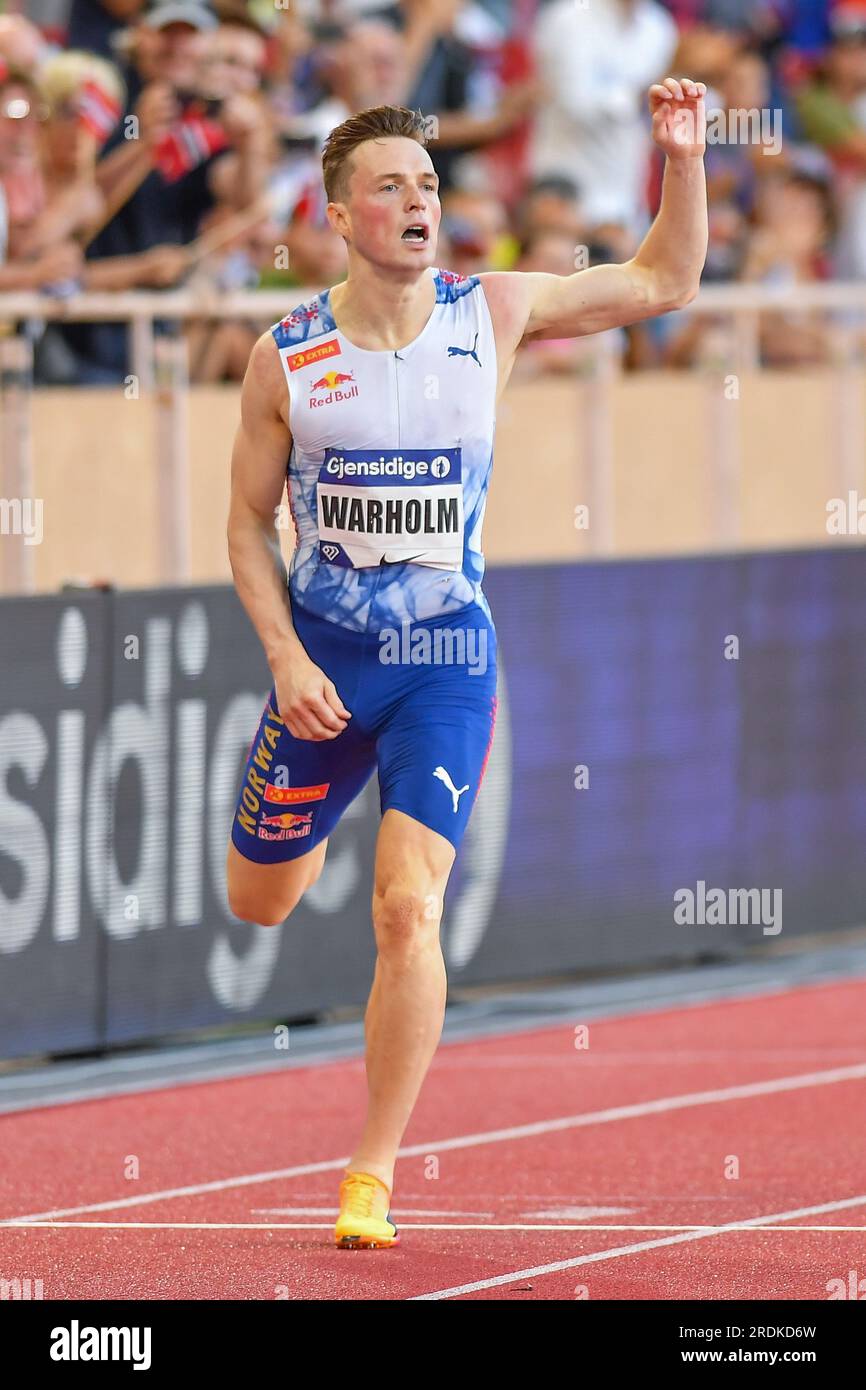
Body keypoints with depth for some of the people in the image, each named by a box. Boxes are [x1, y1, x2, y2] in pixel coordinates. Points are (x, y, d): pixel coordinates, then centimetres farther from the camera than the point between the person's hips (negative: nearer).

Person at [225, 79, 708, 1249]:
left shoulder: (492, 314, -4)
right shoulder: (287, 358, -6)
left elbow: (662, 283, 7)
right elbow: (249, 523, 2)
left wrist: (684, 159, -7)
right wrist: (287, 659, -10)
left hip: (446, 658, -1)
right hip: (324, 653, 1)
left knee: (408, 910, -16)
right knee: (258, 901, 14)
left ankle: (375, 1174, -6)